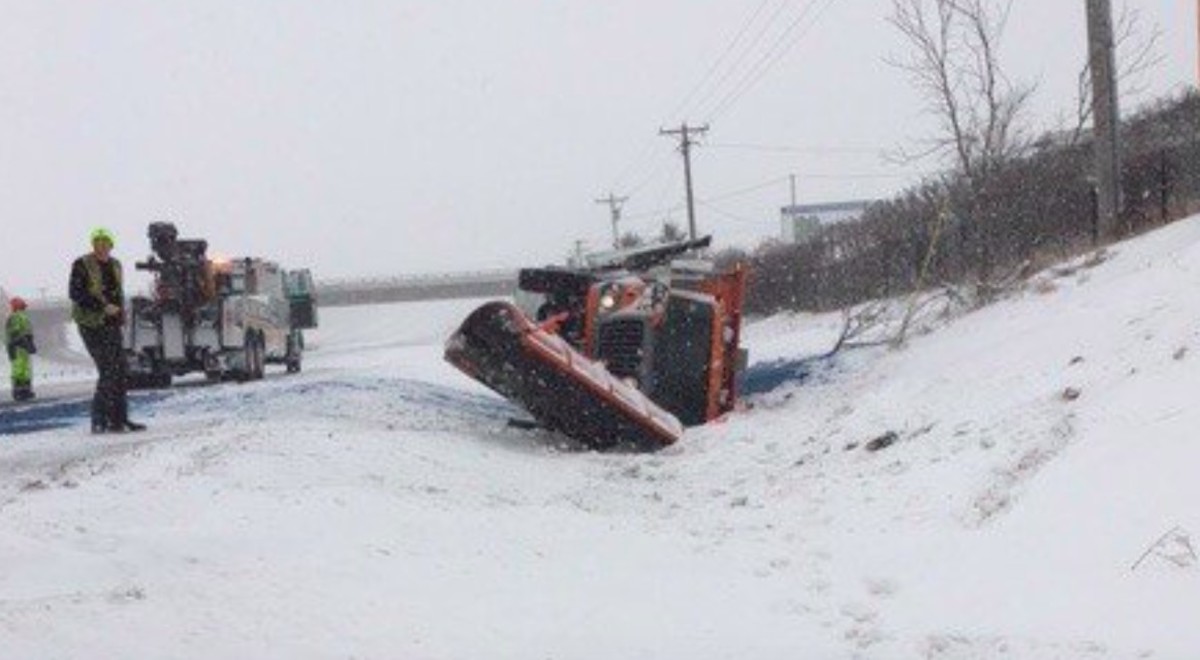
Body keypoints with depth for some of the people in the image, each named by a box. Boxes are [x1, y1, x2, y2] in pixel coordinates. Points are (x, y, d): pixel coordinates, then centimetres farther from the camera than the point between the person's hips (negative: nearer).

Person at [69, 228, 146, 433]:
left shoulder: (115, 265, 14)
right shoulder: (82, 265, -8)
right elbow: (76, 294, -14)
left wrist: (121, 315, 11)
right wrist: (103, 307, -19)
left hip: (111, 323, 7)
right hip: (91, 323, -7)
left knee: (120, 371, 6)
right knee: (108, 370, -13)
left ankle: (120, 418, 13)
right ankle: (100, 420, -8)